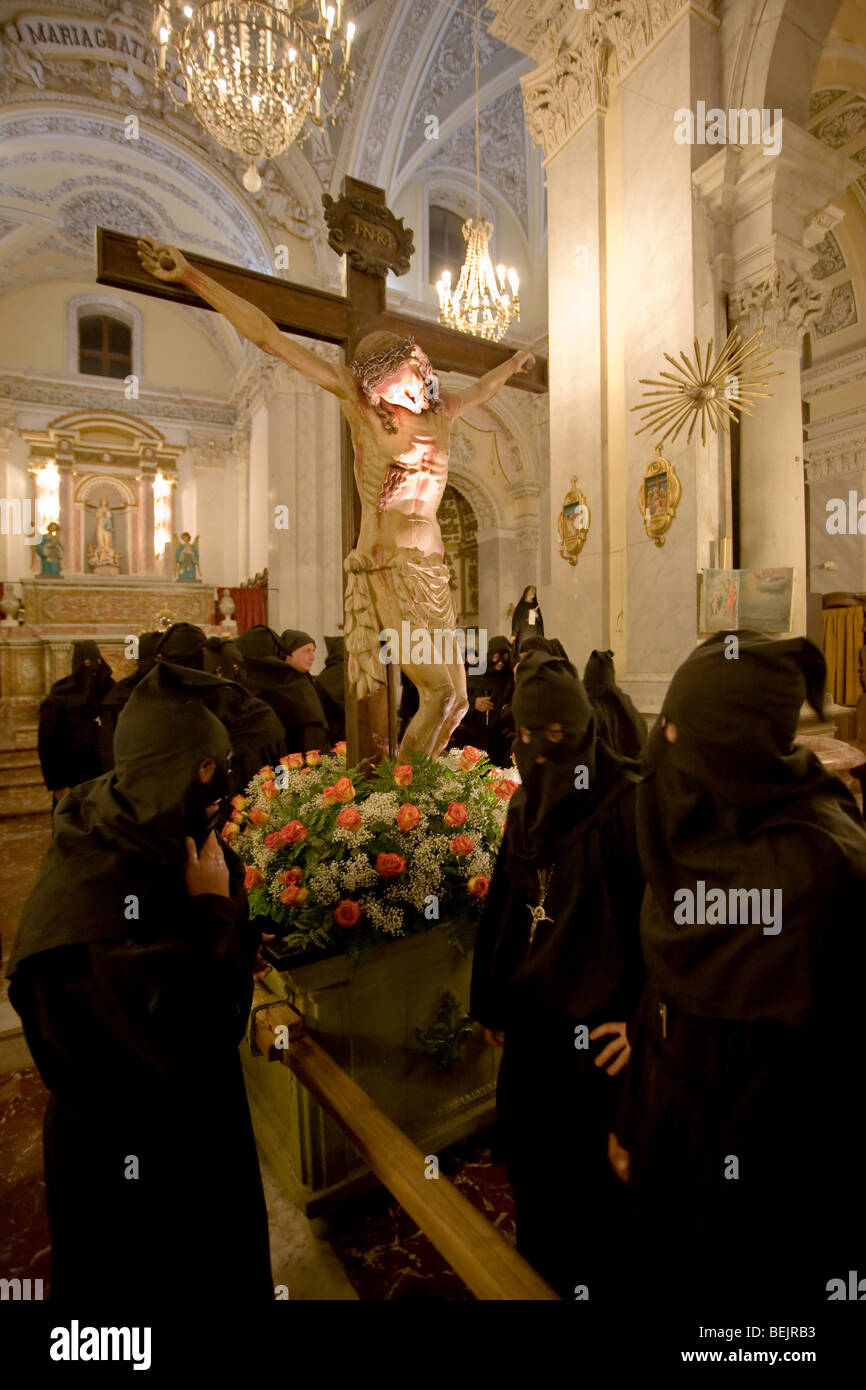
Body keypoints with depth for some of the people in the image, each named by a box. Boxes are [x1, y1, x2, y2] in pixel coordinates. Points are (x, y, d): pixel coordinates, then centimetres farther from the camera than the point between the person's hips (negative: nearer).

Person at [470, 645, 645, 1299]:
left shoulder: (625, 803, -19)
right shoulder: (526, 804, 1)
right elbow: (502, 906, 6)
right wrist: (491, 998, 10)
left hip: (596, 1022, -6)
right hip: (532, 1010, 6)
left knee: (590, 1169, 13)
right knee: (528, 1153, 21)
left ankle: (596, 1281, 42)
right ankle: (539, 1270, 48)